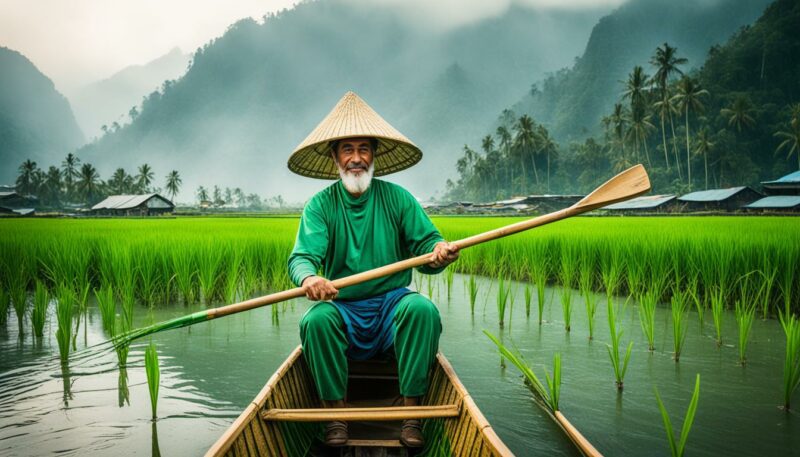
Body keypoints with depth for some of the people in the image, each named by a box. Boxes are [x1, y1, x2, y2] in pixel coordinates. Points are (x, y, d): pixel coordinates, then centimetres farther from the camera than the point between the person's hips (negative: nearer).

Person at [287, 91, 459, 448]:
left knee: (423, 308, -30)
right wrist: (308, 277, -39)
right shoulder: (320, 205, 0)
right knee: (316, 319, -30)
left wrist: (437, 252, -29)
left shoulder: (397, 198, 2)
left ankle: (411, 413, -20)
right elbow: (303, 256, -14)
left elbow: (424, 244, -3)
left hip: (392, 305, 0)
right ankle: (336, 414, -15)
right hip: (341, 309, 0)